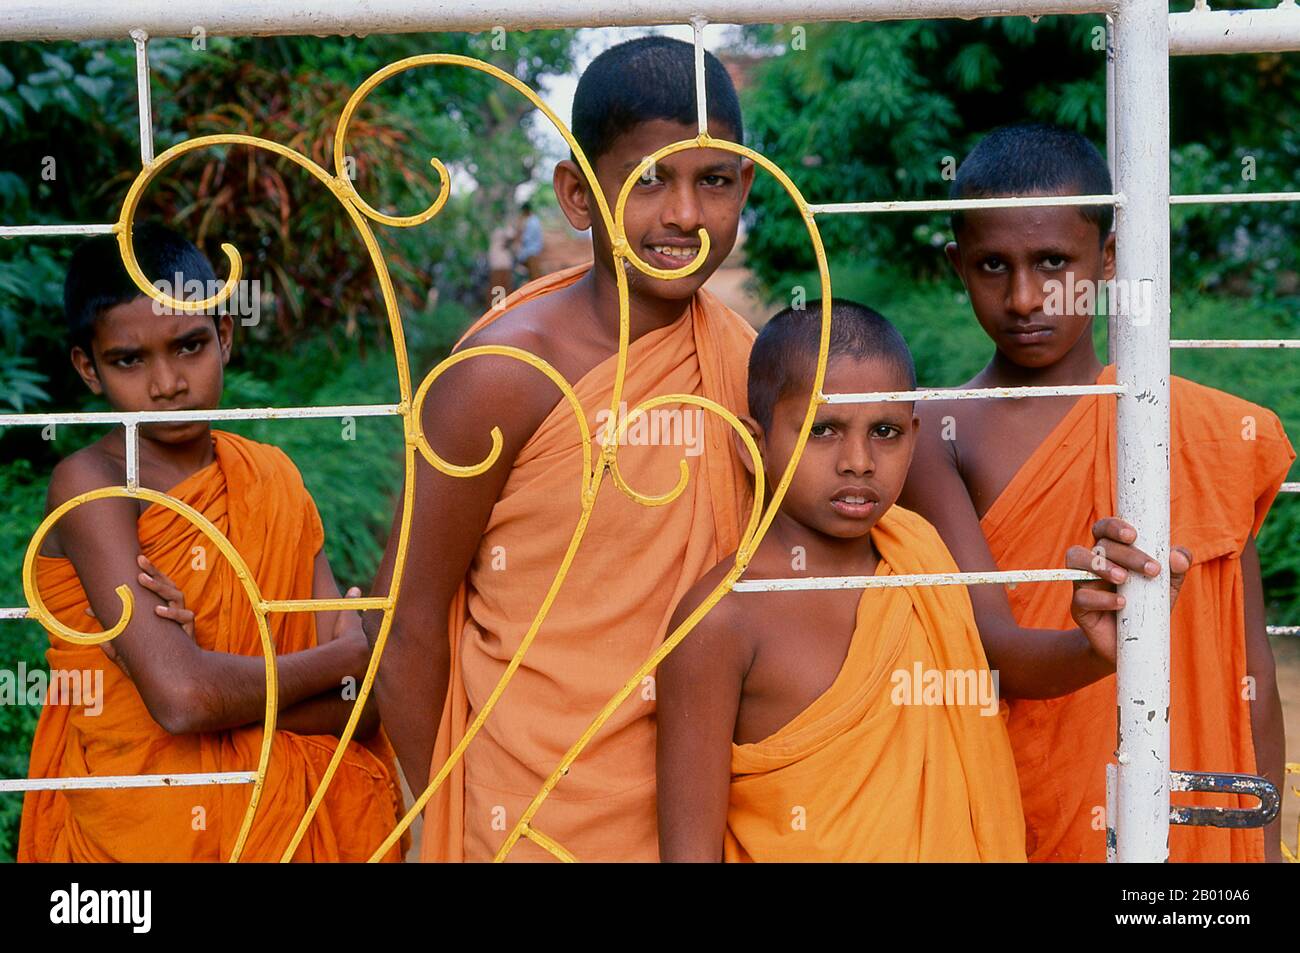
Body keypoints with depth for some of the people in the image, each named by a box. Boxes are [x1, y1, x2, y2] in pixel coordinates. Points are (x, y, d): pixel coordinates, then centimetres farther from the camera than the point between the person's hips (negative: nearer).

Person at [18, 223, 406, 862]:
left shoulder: (272, 476, 3)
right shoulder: (90, 483, -12)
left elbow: (364, 707, -5)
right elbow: (181, 699, -23)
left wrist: (214, 673, -19)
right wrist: (348, 658, -10)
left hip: (297, 821, 4)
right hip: (142, 830, -4)